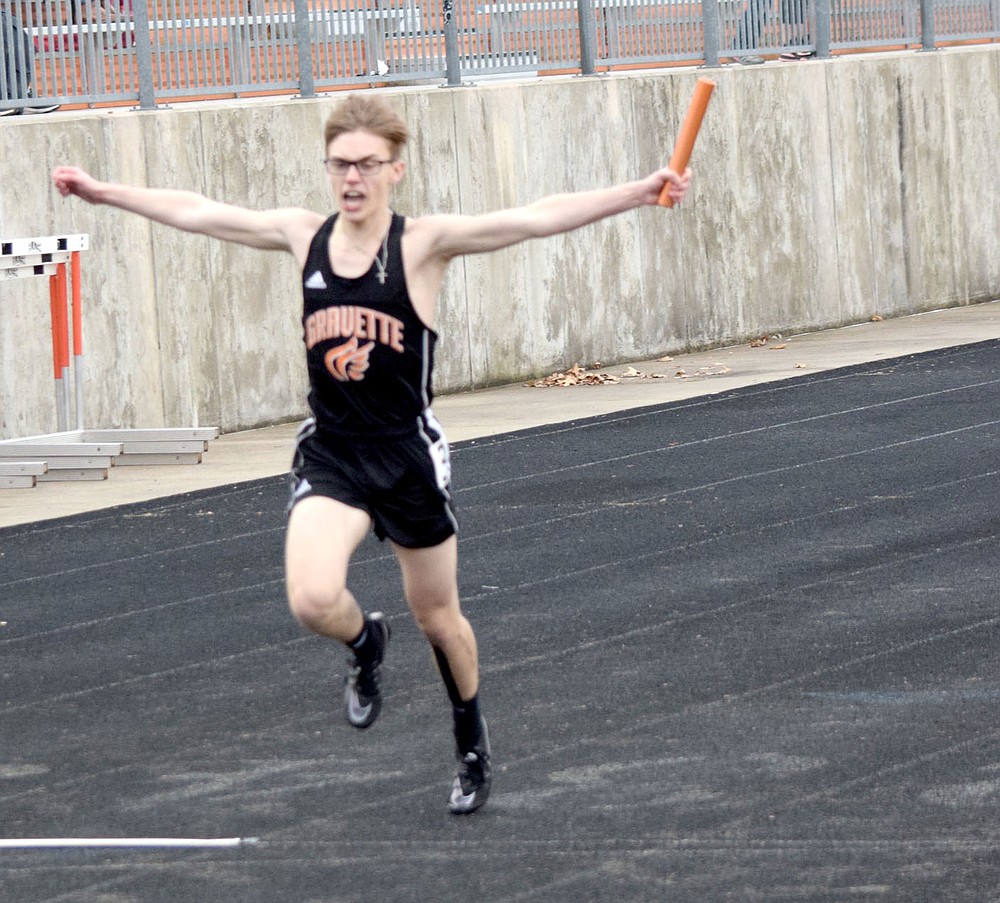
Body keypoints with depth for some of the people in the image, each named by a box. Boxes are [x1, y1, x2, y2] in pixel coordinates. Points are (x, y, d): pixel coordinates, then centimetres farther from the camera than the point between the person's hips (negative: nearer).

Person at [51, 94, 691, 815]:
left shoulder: (425, 243, -11)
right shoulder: (303, 235, 1)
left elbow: (539, 217, -22)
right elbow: (195, 212, 13)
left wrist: (639, 193, -33)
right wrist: (104, 192, 21)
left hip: (408, 456, -2)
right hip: (330, 456, 2)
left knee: (438, 617, 13)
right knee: (313, 600, -21)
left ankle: (472, 738, 42)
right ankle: (367, 645, 17)